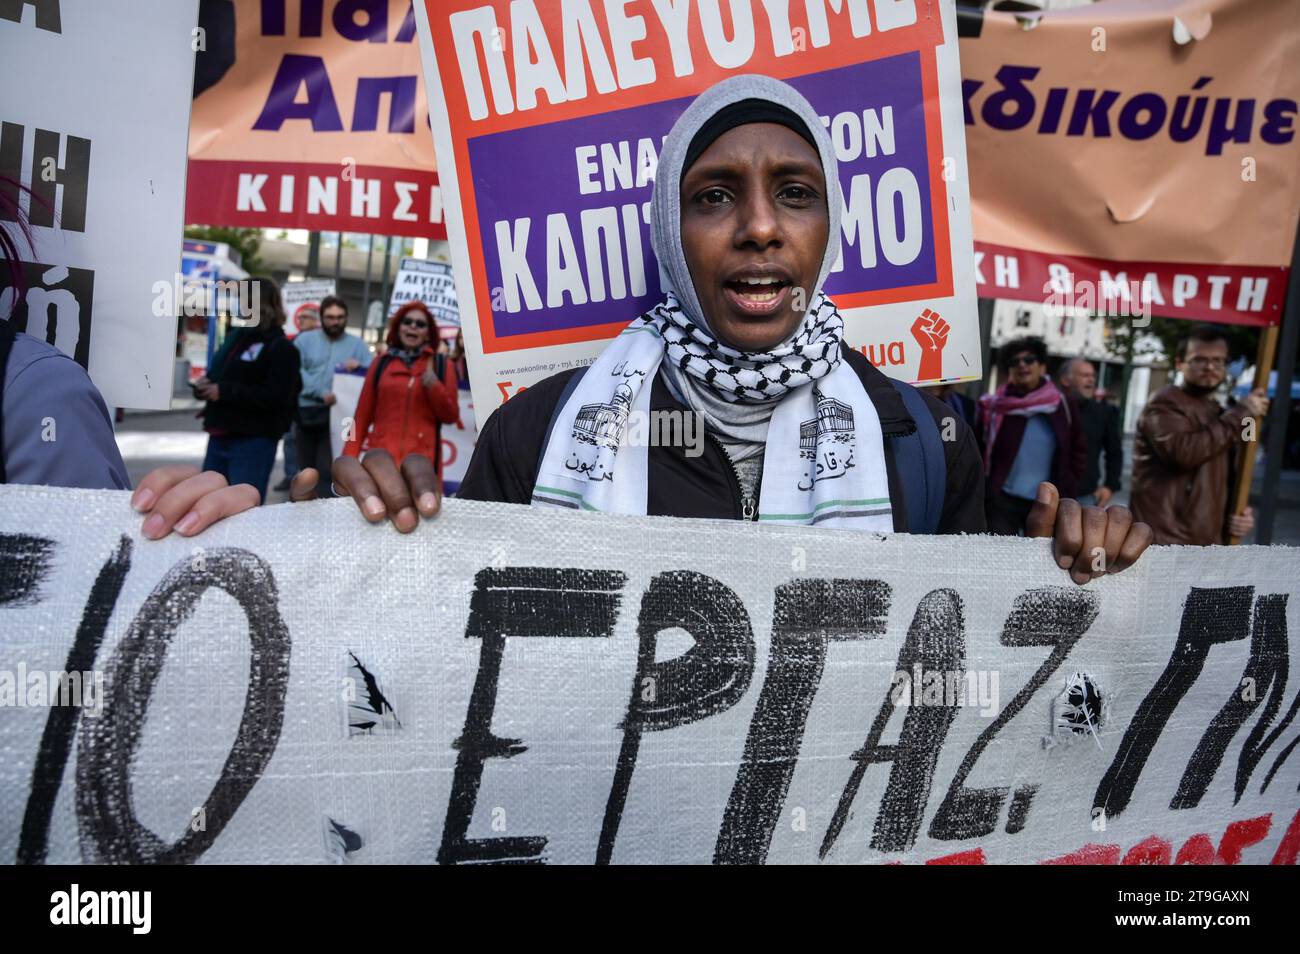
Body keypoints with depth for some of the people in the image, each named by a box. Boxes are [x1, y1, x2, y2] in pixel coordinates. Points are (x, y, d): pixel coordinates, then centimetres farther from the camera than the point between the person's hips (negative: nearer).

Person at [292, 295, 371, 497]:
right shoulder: (305, 340, 9)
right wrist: (322, 393, -19)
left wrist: (360, 367, -19)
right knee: (306, 468, 10)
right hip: (307, 413, 2)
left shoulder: (357, 345, 10)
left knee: (327, 469, -11)